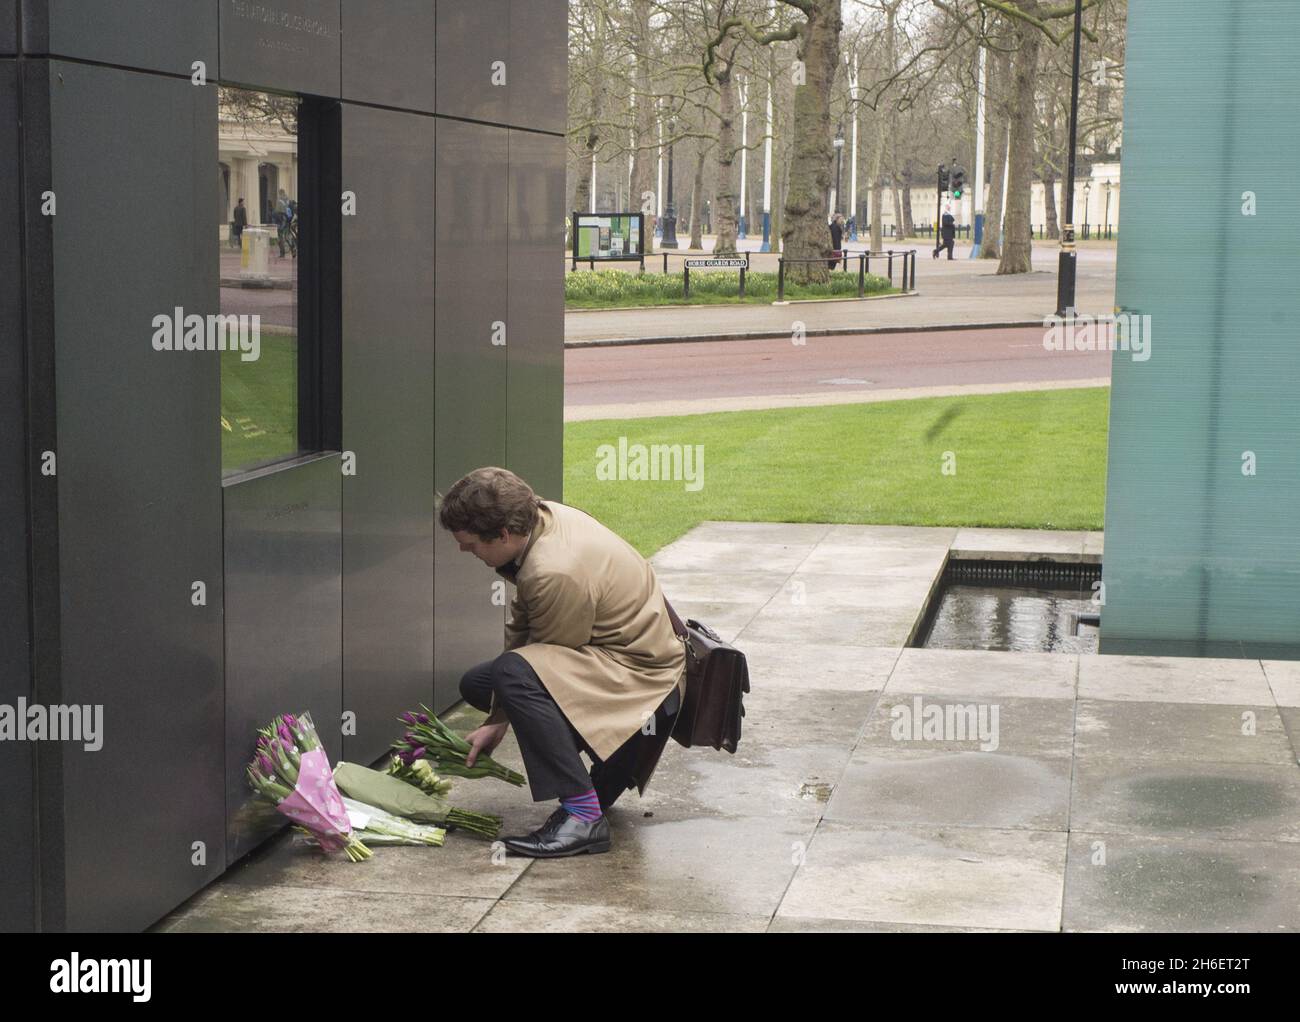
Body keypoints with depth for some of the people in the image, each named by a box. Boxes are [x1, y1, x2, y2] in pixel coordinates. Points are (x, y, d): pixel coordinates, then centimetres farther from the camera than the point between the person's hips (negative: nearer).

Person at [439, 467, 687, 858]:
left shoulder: (556, 573, -30)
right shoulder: (542, 516, -3)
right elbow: (521, 625, 3)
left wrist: (497, 721, -6)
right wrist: (496, 720, 2)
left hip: (645, 682, -11)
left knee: (514, 674, -32)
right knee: (476, 683, 14)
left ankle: (583, 815, -30)